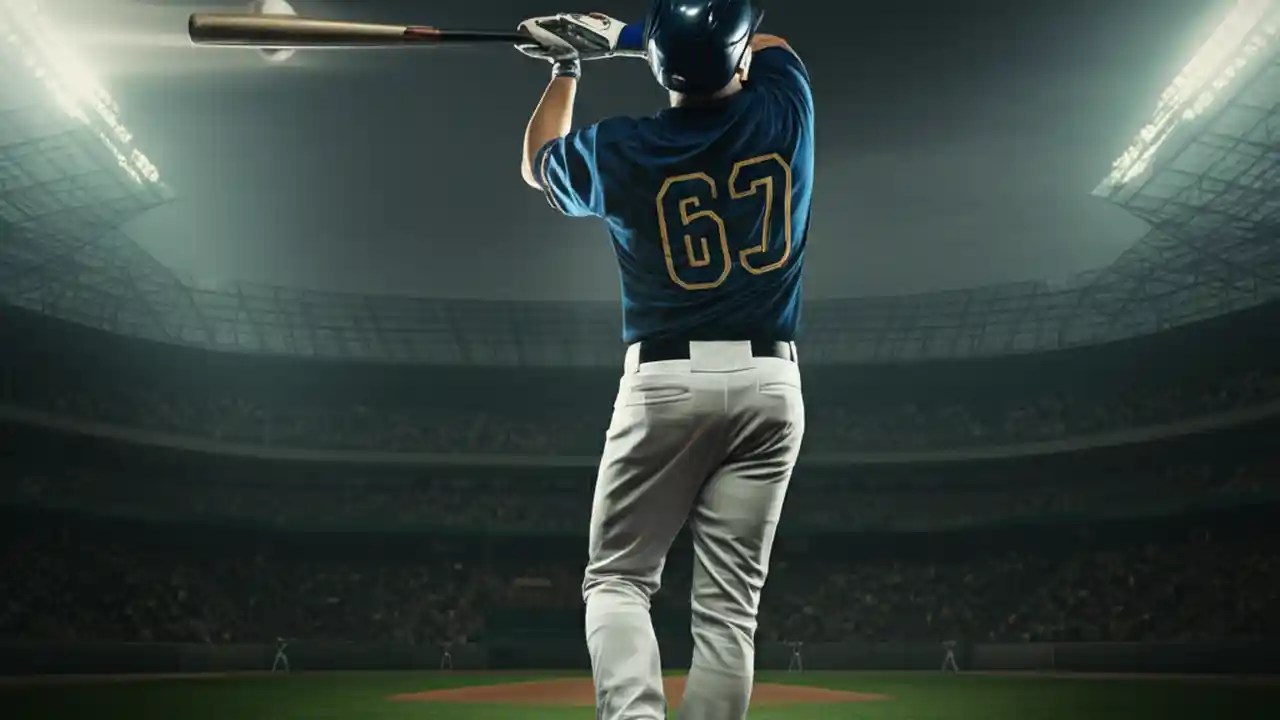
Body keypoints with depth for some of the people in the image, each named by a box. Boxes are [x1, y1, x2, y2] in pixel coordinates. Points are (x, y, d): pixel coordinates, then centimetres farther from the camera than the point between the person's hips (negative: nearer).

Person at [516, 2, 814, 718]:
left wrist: (567, 67, 31)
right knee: (728, 606, 4)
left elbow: (538, 163, 18)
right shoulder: (785, 109, -2)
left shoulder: (621, 152, -6)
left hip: (666, 383, -2)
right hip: (770, 384, 2)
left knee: (616, 580, 8)